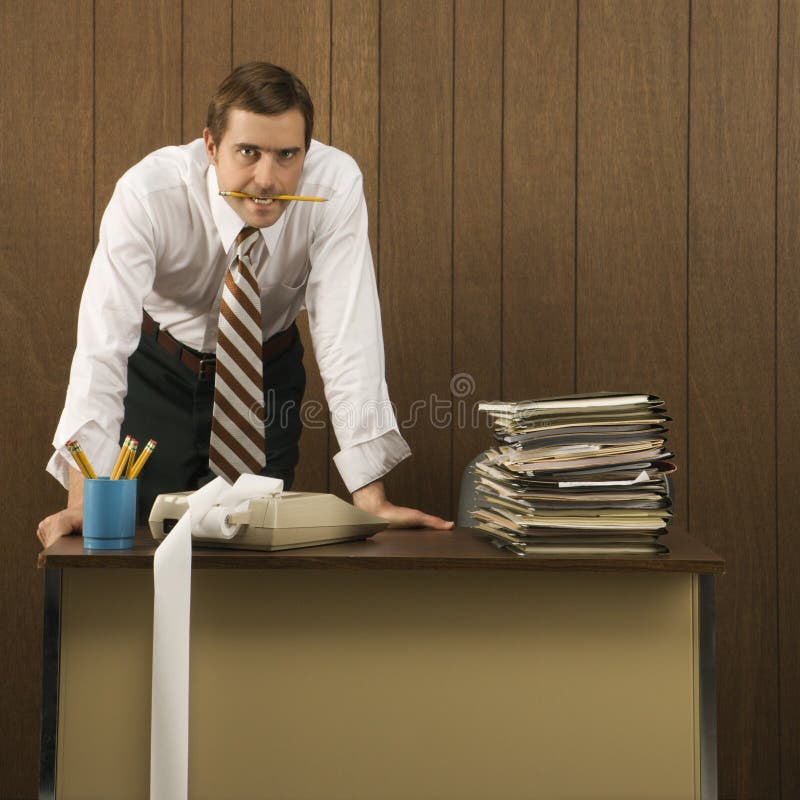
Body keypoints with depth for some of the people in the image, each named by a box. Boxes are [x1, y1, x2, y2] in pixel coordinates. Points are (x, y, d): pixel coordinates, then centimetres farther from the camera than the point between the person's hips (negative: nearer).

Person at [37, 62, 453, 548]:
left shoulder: (336, 183, -29)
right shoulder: (148, 193, -32)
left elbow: (348, 333, -31)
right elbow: (104, 340, -37)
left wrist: (372, 499, -36)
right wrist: (82, 502, -46)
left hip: (268, 375, 1)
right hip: (157, 374, -1)